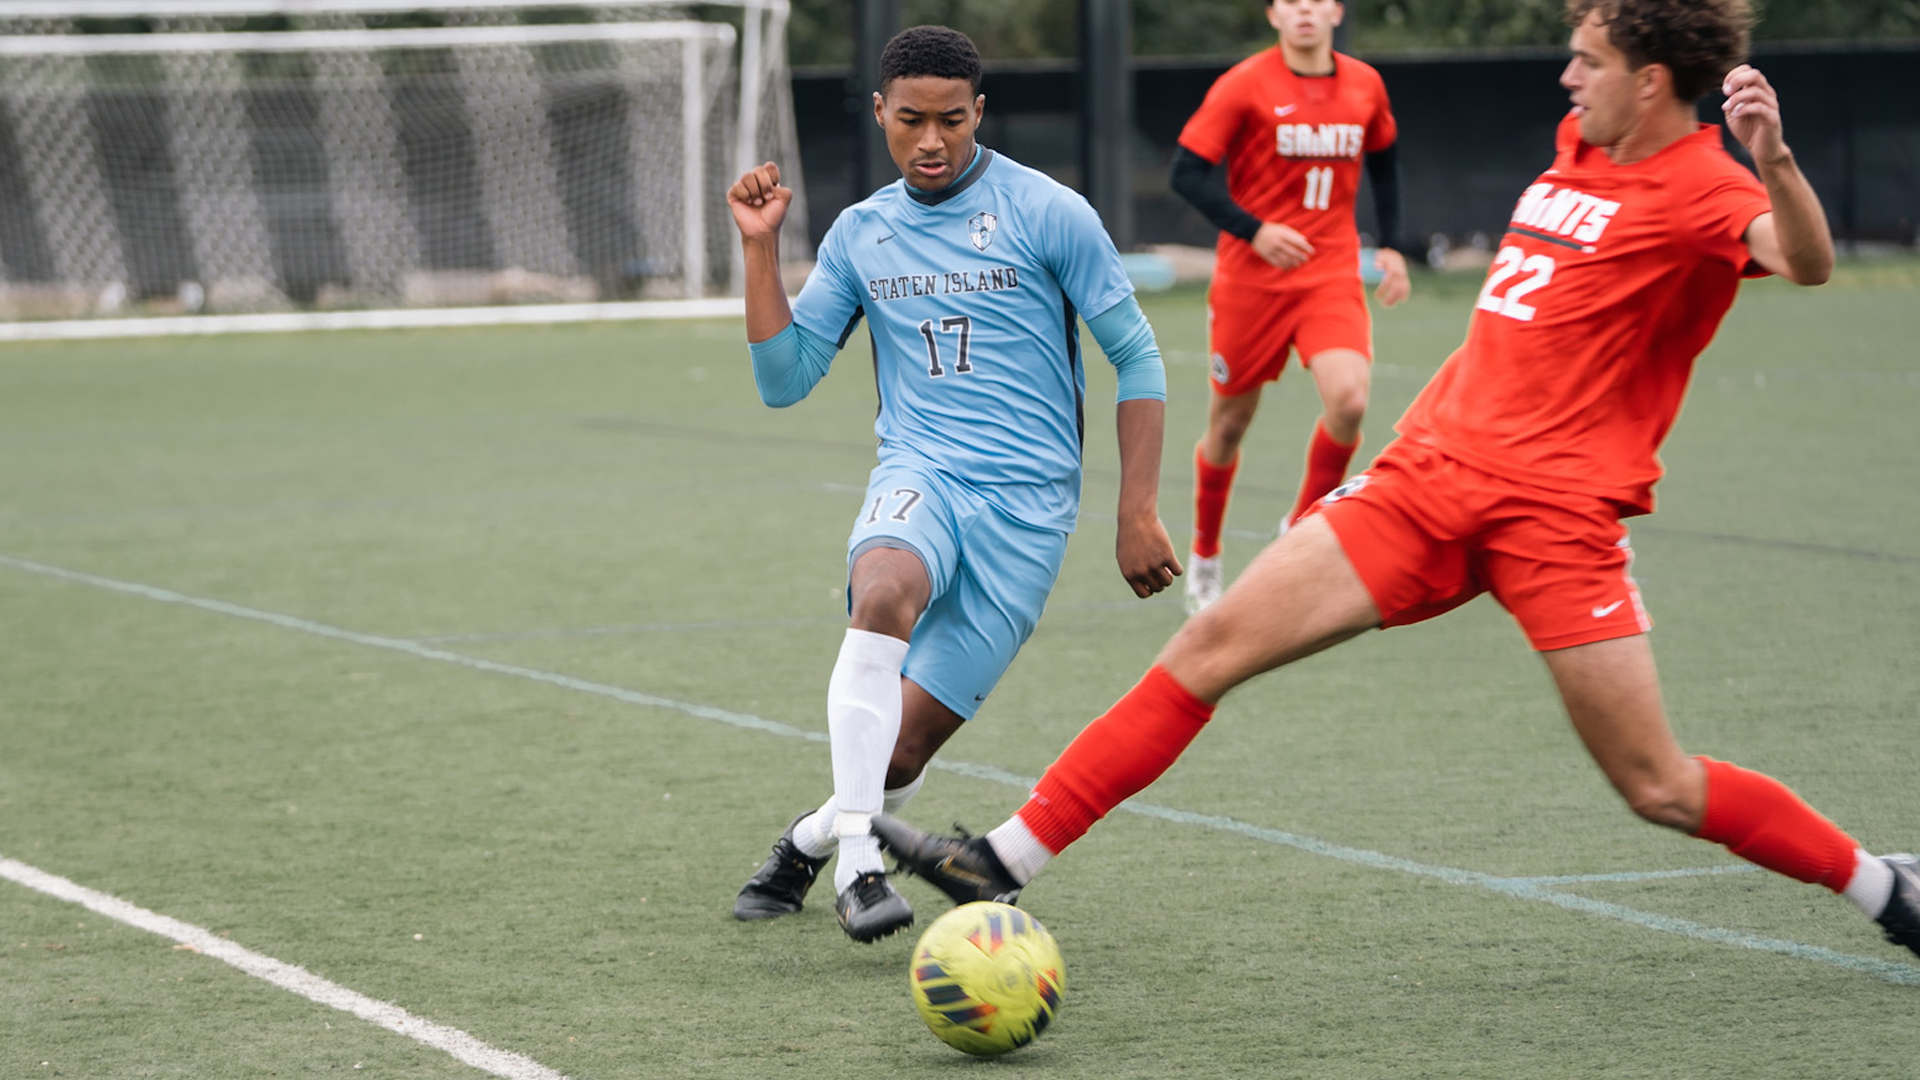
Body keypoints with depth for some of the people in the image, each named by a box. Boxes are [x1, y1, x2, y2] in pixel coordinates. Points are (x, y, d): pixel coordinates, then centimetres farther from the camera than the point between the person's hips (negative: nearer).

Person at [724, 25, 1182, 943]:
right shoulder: (859, 233, 11)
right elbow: (783, 379, 13)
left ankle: (811, 838, 27)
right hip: (918, 477, 2)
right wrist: (760, 247, 3)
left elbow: (1136, 358, 2)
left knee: (905, 746, -6)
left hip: (1027, 503, -2)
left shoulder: (1048, 214, -1)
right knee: (885, 591, -36)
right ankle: (857, 861, -35)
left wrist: (1137, 515, -4)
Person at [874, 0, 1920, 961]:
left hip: (1553, 512, -7)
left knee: (1660, 789, -7)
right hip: (1427, 472, 7)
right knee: (1213, 643, -2)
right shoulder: (1579, 147, 14)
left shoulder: (1702, 190, -10)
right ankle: (1005, 859, 0)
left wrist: (1774, 160, -48)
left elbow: (1805, 260, -32)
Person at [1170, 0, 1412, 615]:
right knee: (1230, 422, 8)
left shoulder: (1365, 85, 4)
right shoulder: (1245, 86, -9)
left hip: (1333, 276, 2)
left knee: (1349, 401, -21)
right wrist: (1253, 231, -21)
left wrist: (1390, 245, 12)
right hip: (1250, 280, -2)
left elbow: (1383, 162, 21)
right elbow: (1187, 172, -10)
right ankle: (1205, 555, 32)